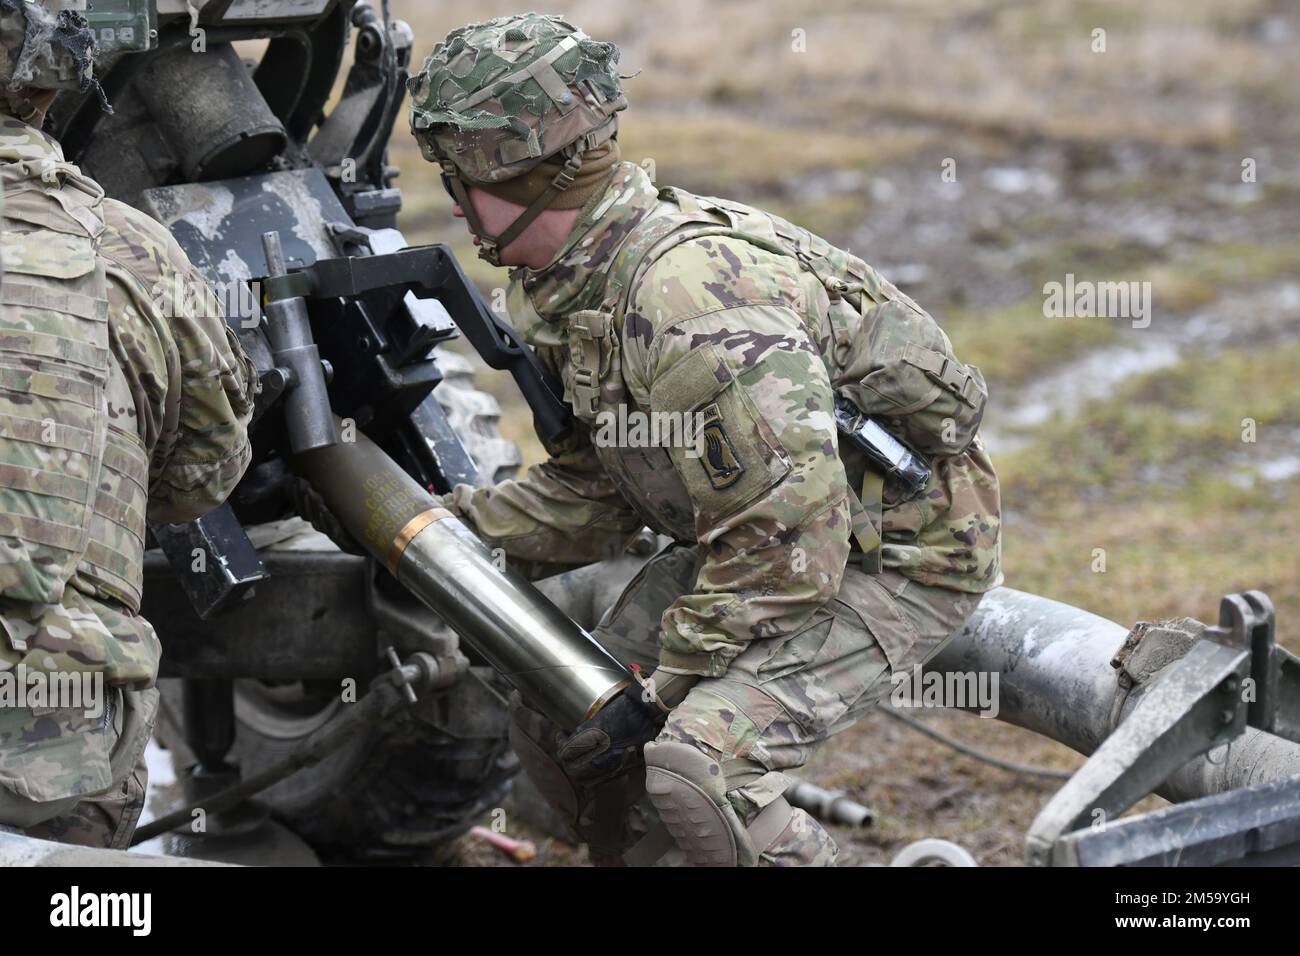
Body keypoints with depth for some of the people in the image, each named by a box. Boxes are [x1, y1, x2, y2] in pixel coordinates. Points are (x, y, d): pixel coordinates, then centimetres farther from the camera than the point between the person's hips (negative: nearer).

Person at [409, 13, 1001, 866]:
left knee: (699, 763, -30)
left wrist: (663, 690, -23)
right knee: (558, 722, 9)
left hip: (895, 555, -10)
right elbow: (589, 499, 10)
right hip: (763, 533, 10)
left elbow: (789, 543, -31)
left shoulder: (690, 297, -31)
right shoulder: (574, 284, 1)